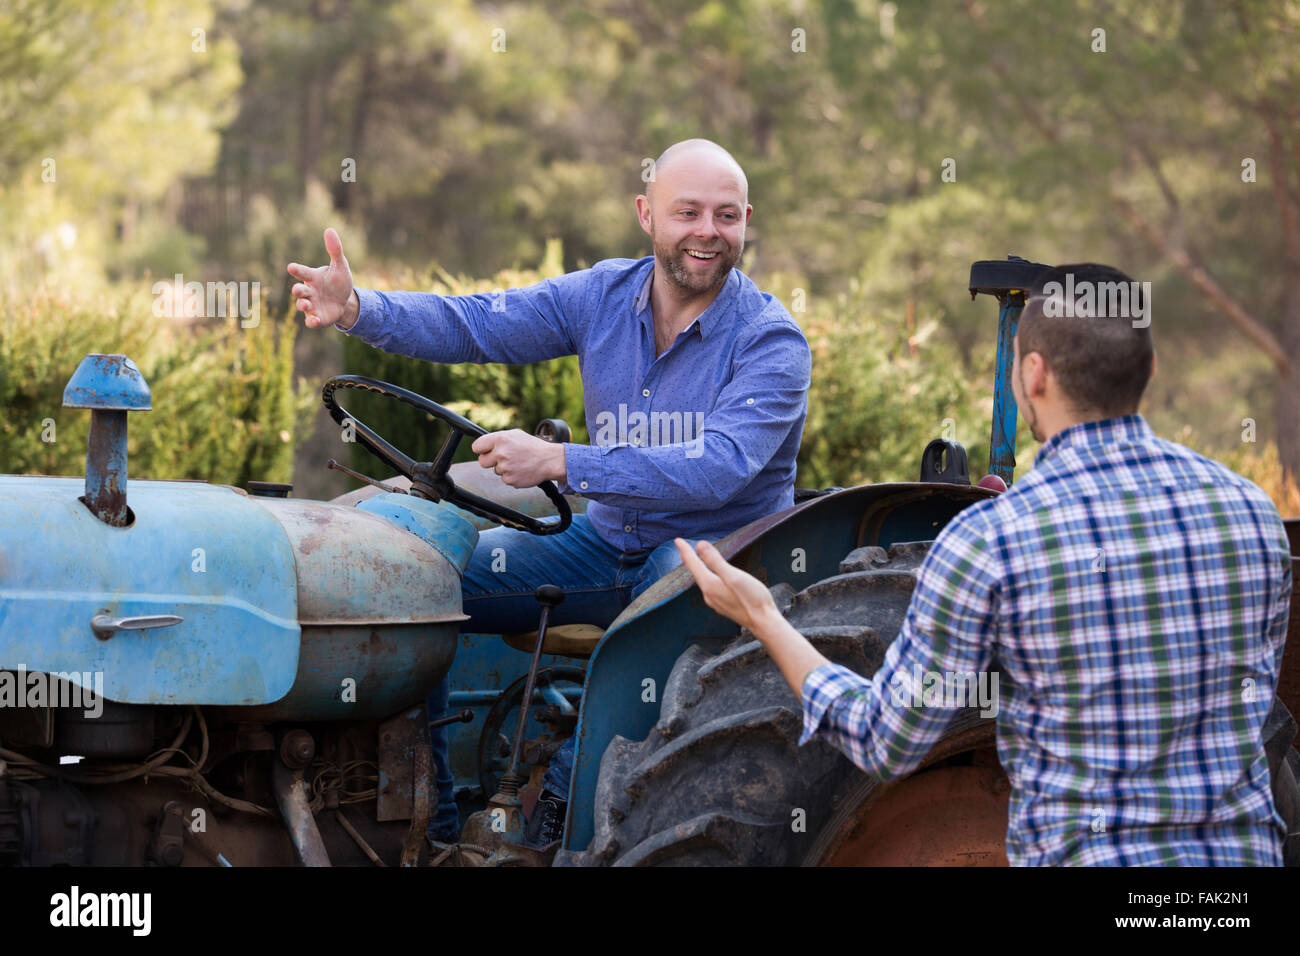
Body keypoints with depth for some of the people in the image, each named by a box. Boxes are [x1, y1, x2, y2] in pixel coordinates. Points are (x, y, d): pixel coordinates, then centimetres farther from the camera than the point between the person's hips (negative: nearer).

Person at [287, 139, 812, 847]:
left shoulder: (772, 342, -18)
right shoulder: (603, 297, 0)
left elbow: (719, 467, -32)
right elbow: (475, 326, -7)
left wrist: (560, 462, -39)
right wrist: (358, 310, -27)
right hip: (606, 542, 6)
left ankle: (564, 793, -26)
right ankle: (426, 820, 0)